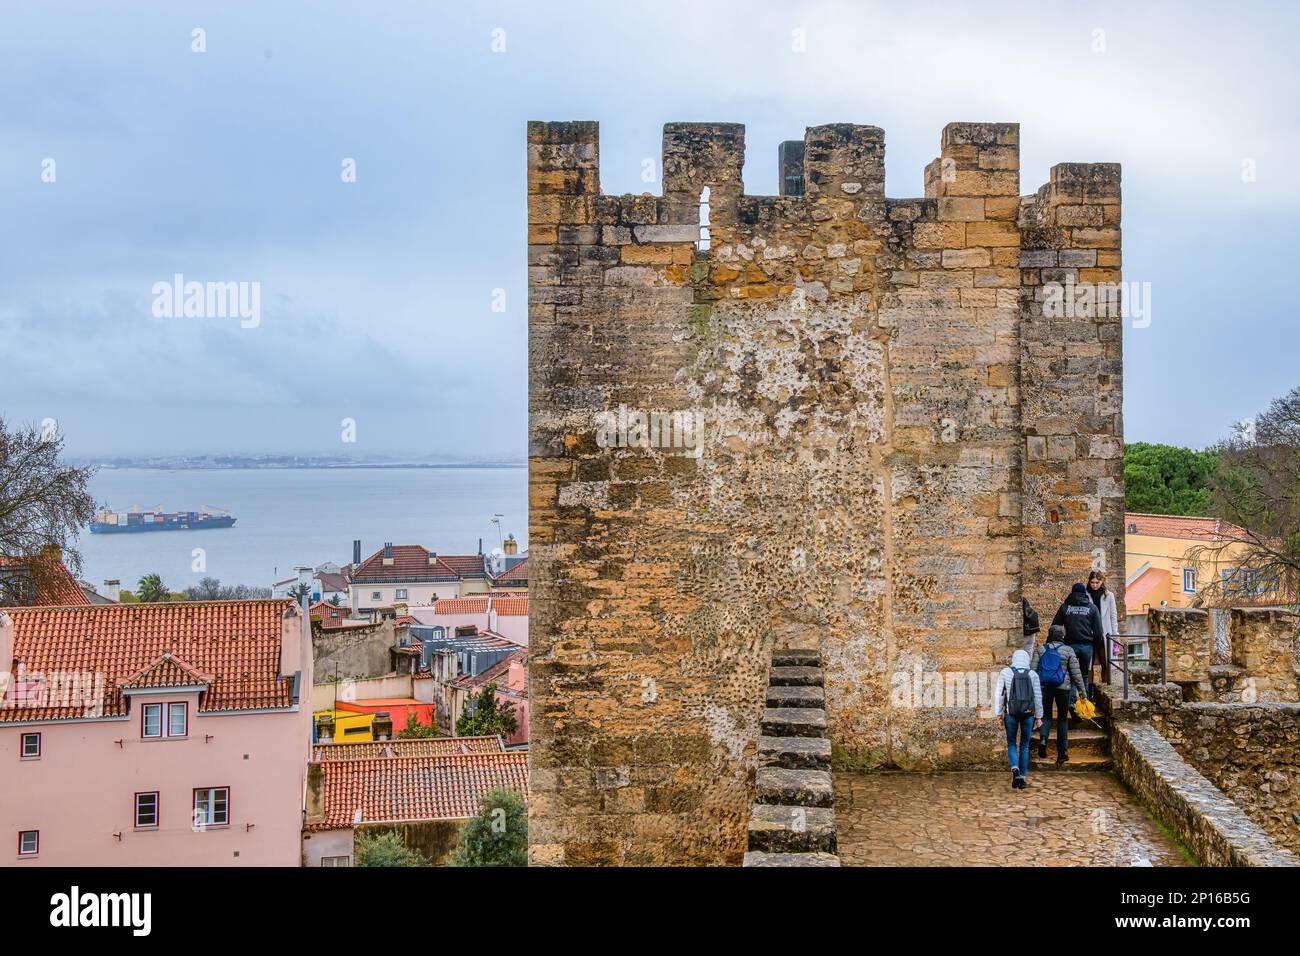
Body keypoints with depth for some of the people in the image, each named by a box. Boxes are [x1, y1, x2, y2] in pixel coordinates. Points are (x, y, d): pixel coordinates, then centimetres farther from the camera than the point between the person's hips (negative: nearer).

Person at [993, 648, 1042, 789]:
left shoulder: (1005, 673, -2)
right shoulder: (1033, 675, 1)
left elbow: (998, 694, -3)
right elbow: (1038, 697, 3)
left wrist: (999, 713, 3)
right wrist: (1038, 716, 11)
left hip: (1011, 713, -1)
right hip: (1028, 714, 1)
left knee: (1011, 744, 11)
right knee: (1024, 746, 12)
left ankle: (1015, 769, -16)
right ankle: (1023, 778, 13)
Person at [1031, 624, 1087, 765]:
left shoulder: (1040, 649, 3)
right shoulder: (1068, 650, -1)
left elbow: (1032, 669, -3)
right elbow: (1076, 673, -2)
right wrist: (1083, 693, 3)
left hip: (1044, 687, 1)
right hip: (1063, 687, -1)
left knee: (1046, 715, 13)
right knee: (1062, 719, 11)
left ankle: (1043, 739, -14)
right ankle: (1062, 751, 10)